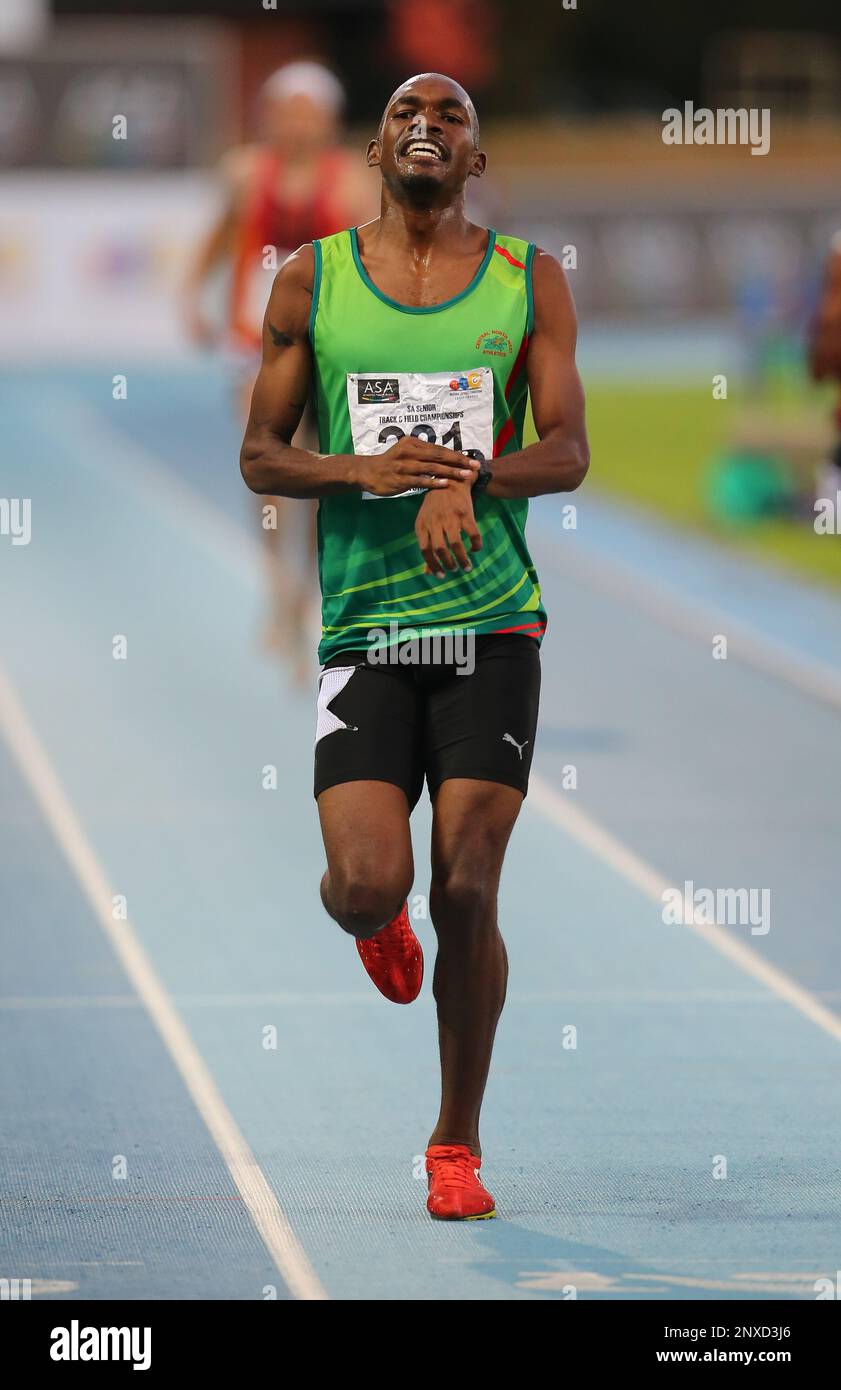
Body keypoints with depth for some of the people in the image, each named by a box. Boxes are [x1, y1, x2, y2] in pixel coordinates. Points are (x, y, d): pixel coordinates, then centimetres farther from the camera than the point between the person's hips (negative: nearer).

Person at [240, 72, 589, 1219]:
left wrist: (470, 477, -20)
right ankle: (375, 924, 27)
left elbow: (567, 455, 0)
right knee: (367, 887, -13)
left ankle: (458, 1143, 11)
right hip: (363, 625, 0)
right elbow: (260, 457, 7)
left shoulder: (529, 280, 6)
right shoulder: (311, 281, 6)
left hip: (494, 621, 0)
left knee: (465, 896, -5)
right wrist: (365, 470, -13)